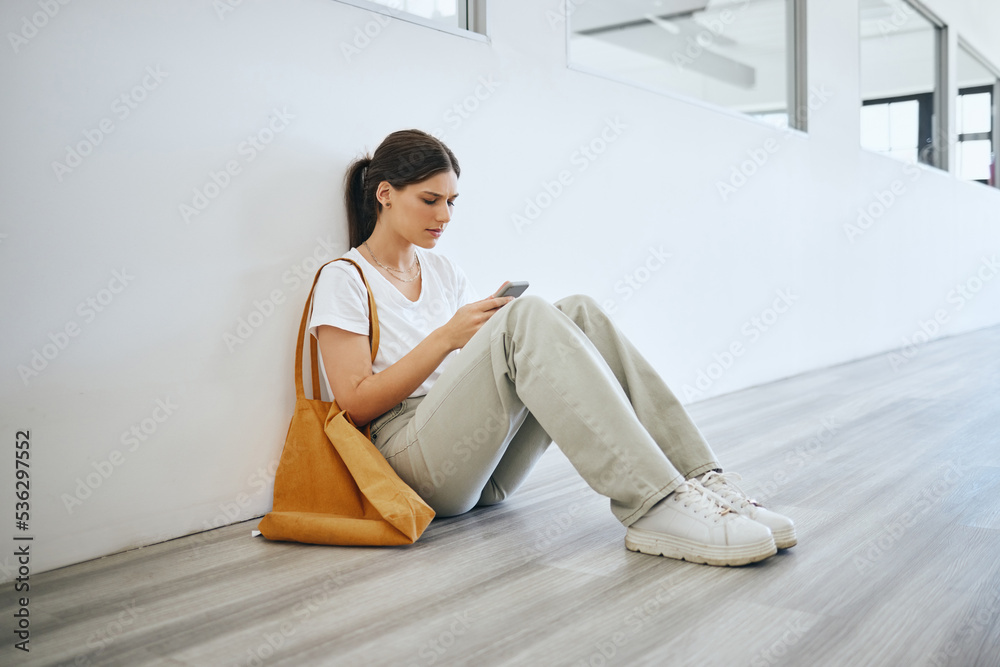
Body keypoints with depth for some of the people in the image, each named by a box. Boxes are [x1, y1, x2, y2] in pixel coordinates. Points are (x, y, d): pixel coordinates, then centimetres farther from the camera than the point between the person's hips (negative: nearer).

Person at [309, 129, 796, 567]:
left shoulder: (444, 271, 20)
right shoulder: (344, 280, 0)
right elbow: (356, 404, -10)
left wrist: (490, 329, -5)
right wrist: (445, 337, -13)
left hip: (486, 468, 6)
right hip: (415, 459, -6)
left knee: (578, 315, -16)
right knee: (526, 316, -29)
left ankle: (701, 482, -27)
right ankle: (653, 509, -40)